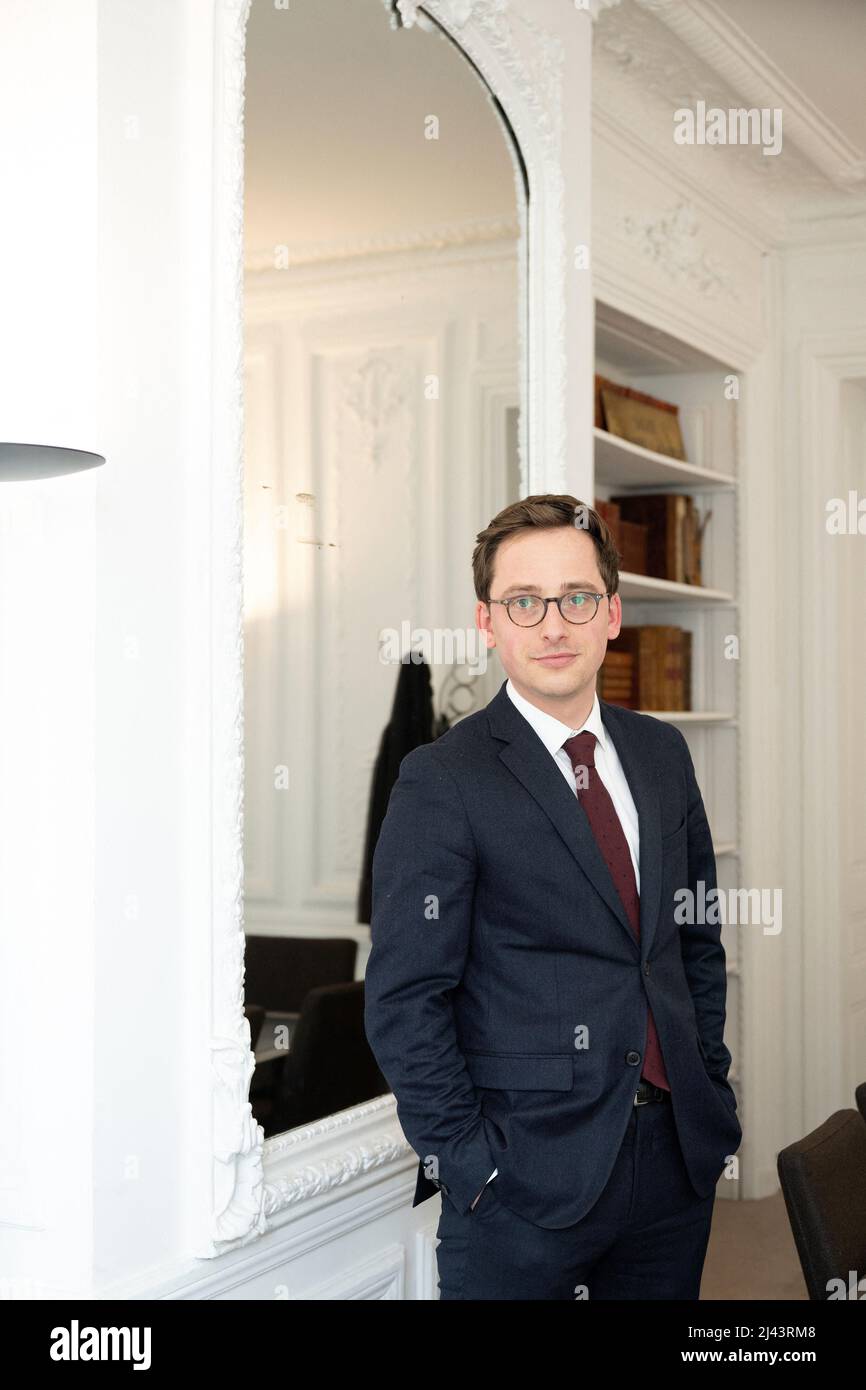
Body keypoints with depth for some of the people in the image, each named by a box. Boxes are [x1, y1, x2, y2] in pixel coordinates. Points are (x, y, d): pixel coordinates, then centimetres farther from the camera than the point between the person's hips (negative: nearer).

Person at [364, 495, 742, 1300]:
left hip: (678, 1158, 6)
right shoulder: (442, 781, -11)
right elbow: (404, 1002, -12)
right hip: (528, 1175, -5)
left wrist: (713, 1099, 10)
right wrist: (468, 1167, -14)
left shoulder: (661, 754, 8)